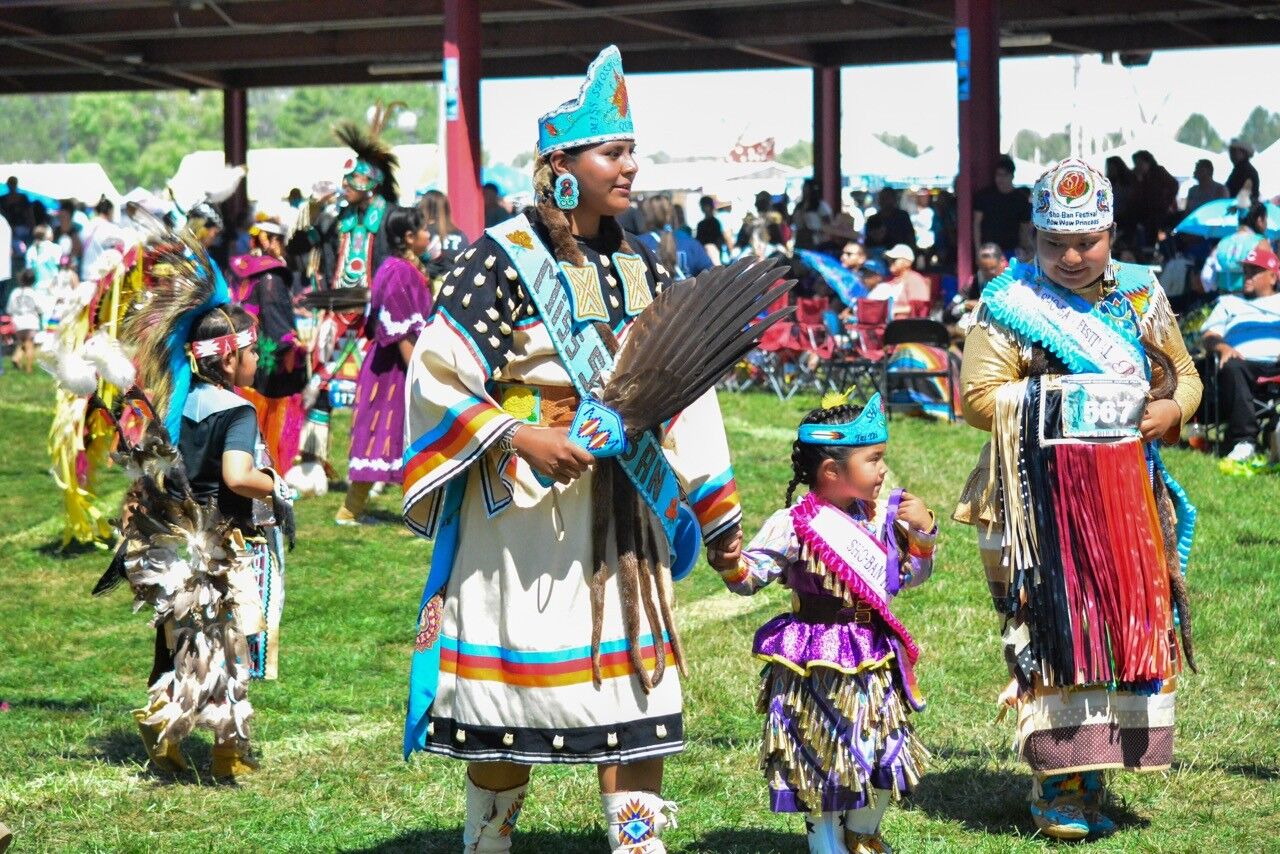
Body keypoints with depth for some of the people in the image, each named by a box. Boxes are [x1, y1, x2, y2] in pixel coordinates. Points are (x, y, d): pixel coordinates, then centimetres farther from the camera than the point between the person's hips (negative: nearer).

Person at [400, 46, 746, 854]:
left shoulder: (642, 268, 8)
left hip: (621, 506, 5)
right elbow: (437, 377, -11)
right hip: (521, 506, -5)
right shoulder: (503, 259, -9)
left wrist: (718, 515, 13)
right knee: (511, 685, 4)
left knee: (637, 688, 2)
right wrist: (521, 437, -21)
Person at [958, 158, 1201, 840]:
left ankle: (1094, 770, 18)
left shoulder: (1141, 296, 12)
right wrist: (1057, 407, -14)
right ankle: (1056, 784, -2)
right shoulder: (1010, 304, -2)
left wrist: (1171, 409, -4)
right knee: (1053, 631, -8)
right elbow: (978, 393, -8)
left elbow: (1183, 374, 18)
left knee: (1133, 624, 7)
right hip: (1043, 497, -5)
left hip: (1128, 493, 5)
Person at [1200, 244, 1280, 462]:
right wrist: (1222, 347, -4)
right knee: (1231, 367, -37)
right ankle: (1244, 440, -42)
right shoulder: (1229, 303, 34)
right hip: (1246, 361, 1)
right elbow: (1210, 335, 20)